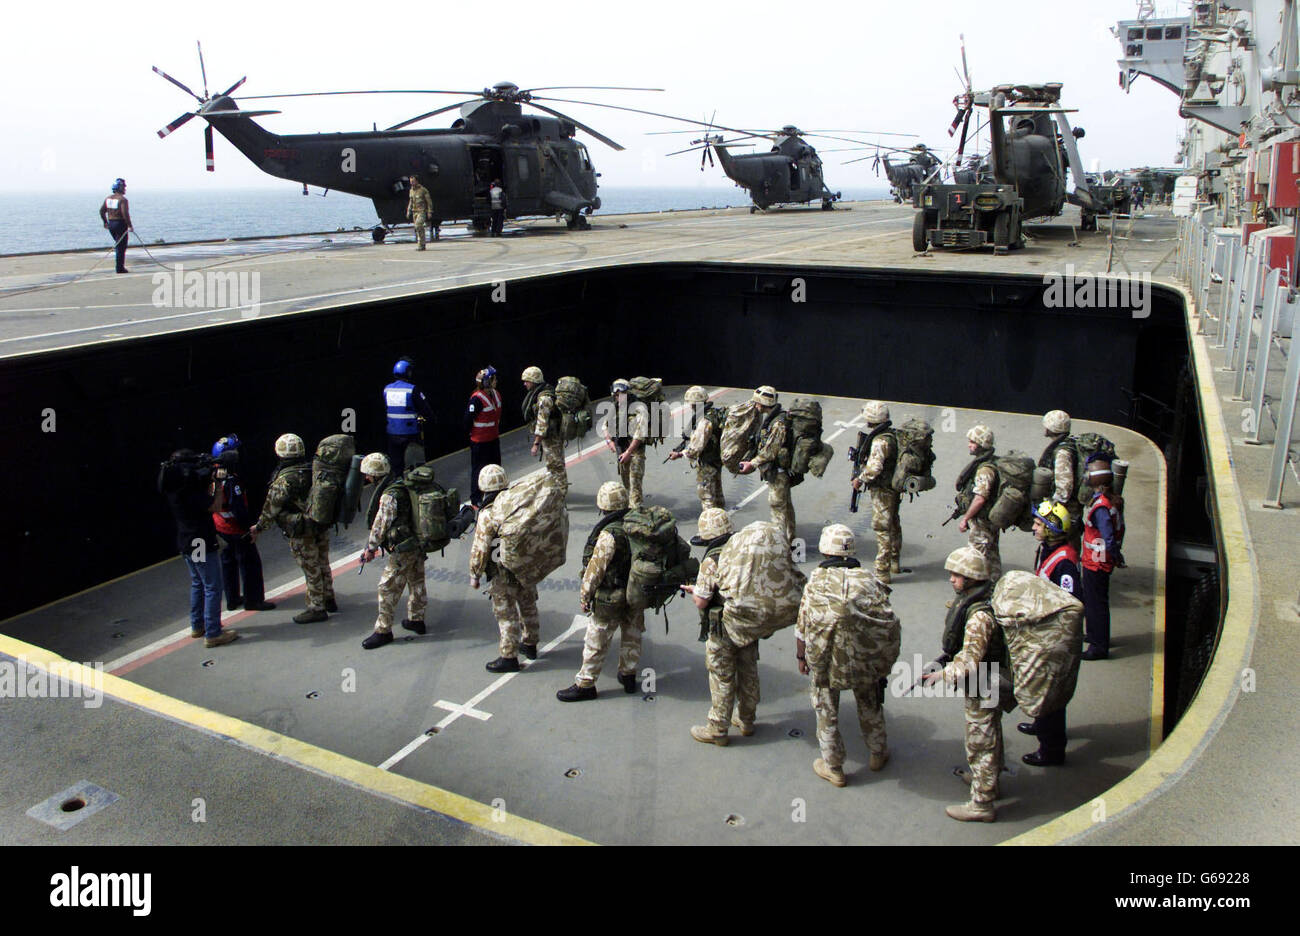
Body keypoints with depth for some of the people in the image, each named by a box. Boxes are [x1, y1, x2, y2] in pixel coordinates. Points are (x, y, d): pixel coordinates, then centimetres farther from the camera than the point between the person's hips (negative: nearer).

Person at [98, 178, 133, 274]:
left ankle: (120, 266, 16)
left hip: (111, 224, 7)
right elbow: (125, 214, -23)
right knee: (121, 247, -1)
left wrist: (105, 222, 23)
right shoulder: (122, 199, -14)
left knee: (118, 244, 20)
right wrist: (130, 226, -16)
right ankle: (120, 268, 0)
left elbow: (102, 211, 13)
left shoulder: (108, 198, 9)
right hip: (120, 223, -7)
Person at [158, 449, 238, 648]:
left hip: (185, 543, 10)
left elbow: (203, 501, 15)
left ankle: (197, 626, 33)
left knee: (198, 584, 22)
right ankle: (213, 634, -2)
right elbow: (215, 508, -22)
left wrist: (210, 485, 8)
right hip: (201, 543, -10)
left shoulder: (174, 488, 5)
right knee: (213, 587, -4)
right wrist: (218, 487, -10)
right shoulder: (189, 489, -24)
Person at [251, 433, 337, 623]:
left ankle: (316, 608, 11)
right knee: (322, 564, 20)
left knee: (311, 570, 2)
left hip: (301, 533, -7)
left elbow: (272, 507, -11)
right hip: (322, 527, 7)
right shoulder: (314, 470, 0)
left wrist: (259, 527, 2)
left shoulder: (284, 479, -19)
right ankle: (328, 599, 32)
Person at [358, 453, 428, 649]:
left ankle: (383, 631, 6)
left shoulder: (389, 496, -21)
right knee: (416, 583, 20)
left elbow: (381, 525, -16)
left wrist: (371, 548, -3)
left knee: (388, 588, -1)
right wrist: (371, 546, 22)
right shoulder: (401, 487, 10)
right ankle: (416, 620, 35)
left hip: (402, 550, -10)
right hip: (418, 544, 10)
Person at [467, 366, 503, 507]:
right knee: (479, 469, 2)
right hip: (480, 442, -8)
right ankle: (476, 499, 14)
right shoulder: (476, 399, -23)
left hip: (493, 439, 8)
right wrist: (472, 433, -7)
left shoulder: (496, 394, 4)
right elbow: (468, 419, -19)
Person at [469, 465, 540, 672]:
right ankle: (530, 644, 38)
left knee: (506, 614, 4)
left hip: (504, 573, -6)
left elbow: (480, 550, -18)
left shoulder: (487, 515, -20)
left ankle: (509, 657, 12)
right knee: (528, 606, 21)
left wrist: (474, 575, -6)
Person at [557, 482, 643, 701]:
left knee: (596, 641, 7)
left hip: (611, 598, -7)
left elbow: (595, 569, -20)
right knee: (632, 635, 22)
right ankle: (628, 676, 37)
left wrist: (584, 596, -7)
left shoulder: (609, 535, -26)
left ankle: (585, 685, 18)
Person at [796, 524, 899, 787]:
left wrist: (801, 657, 17)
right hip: (866, 656, 2)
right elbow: (887, 619, 5)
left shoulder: (817, 580, 0)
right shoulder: (869, 579, 5)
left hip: (827, 655, -2)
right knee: (868, 701, 25)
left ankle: (833, 768, 25)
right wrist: (884, 660, 17)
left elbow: (802, 624, 2)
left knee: (826, 710, 16)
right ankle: (877, 754, 42)